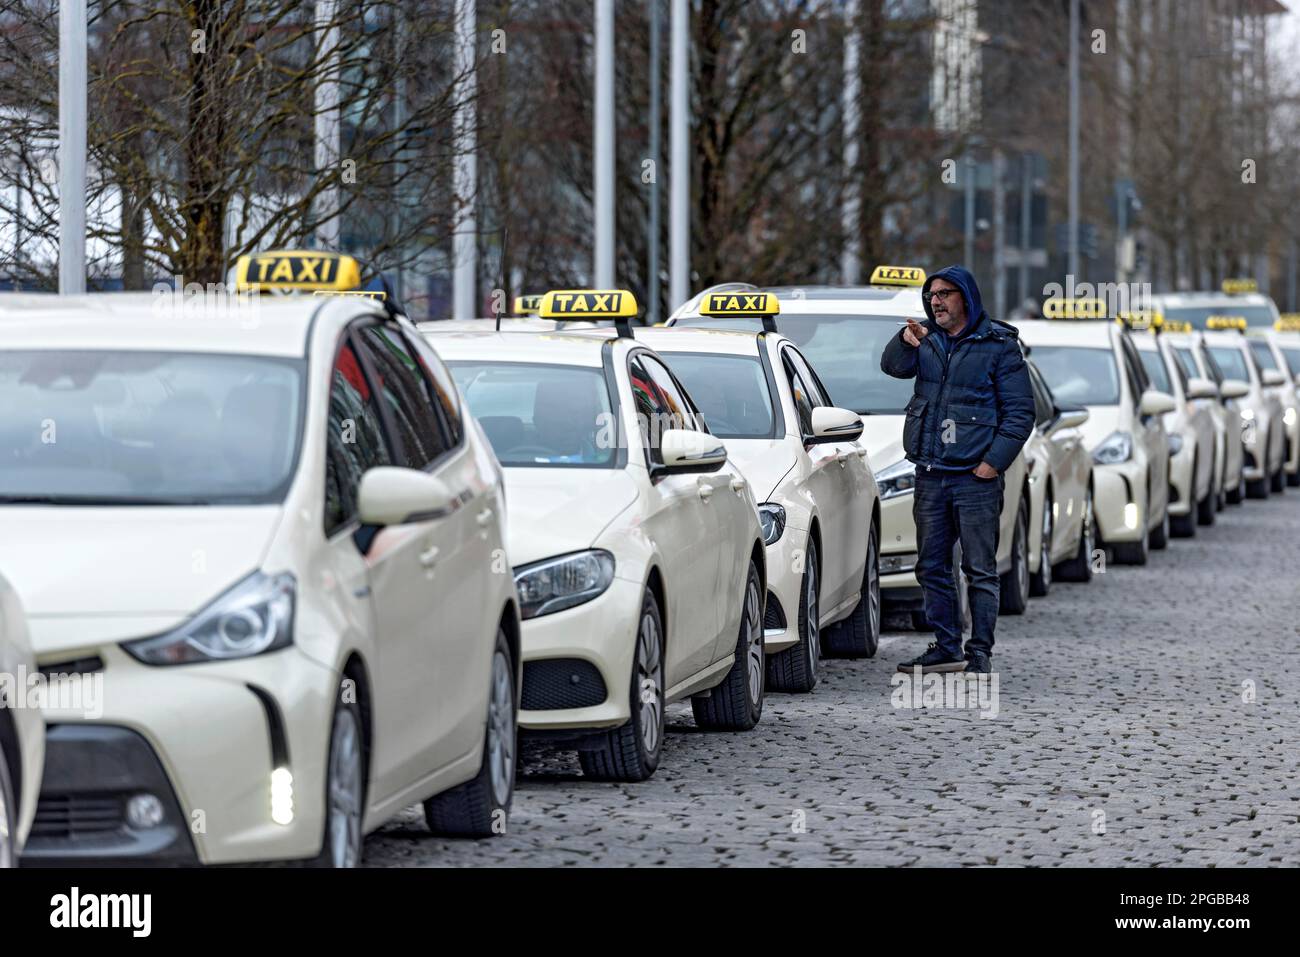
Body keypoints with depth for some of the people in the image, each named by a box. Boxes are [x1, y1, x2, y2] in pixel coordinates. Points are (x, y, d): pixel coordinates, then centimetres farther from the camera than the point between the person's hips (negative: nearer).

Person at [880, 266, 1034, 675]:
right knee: (932, 568, 9)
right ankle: (946, 648, 16)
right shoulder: (928, 341, 12)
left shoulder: (998, 345, -2)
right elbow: (893, 366, -4)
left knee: (980, 570, -3)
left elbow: (1020, 411, -4)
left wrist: (995, 461, -11)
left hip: (975, 477, -6)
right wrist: (906, 343, -26)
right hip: (930, 477, 6)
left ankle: (980, 652, 0)